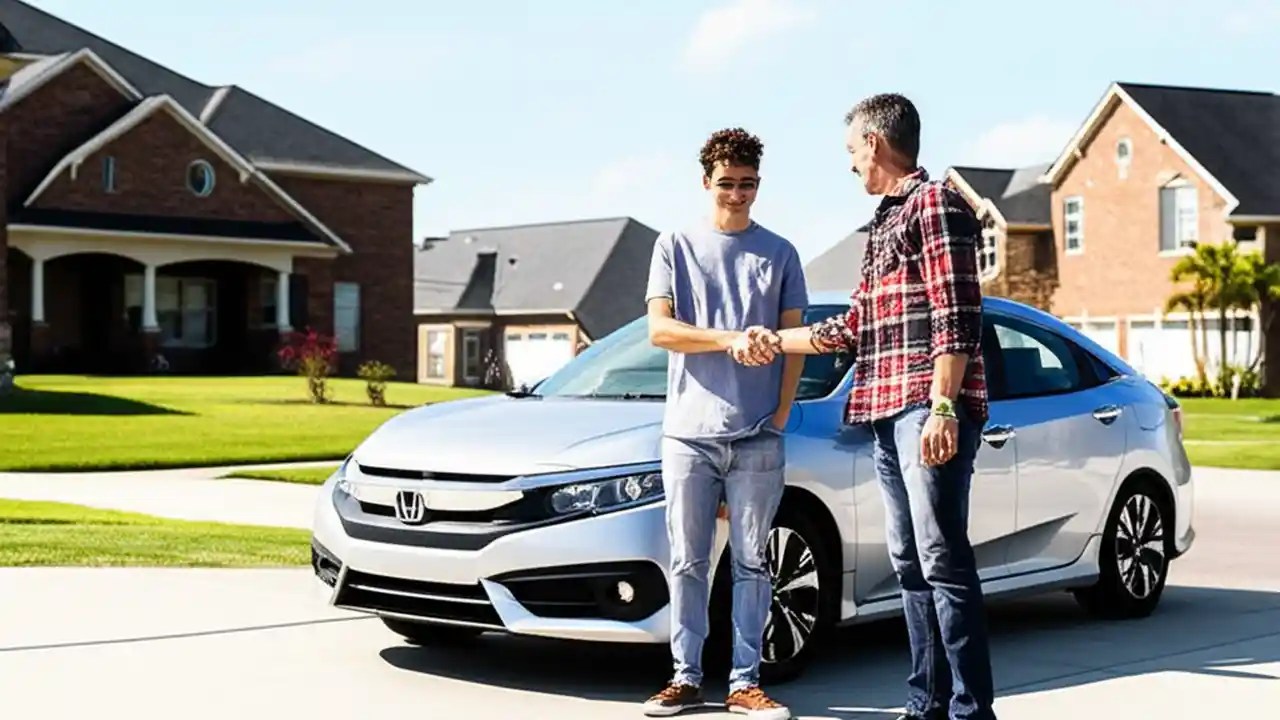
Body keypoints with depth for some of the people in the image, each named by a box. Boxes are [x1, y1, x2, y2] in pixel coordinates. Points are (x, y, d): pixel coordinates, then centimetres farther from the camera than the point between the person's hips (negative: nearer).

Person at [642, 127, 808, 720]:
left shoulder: (779, 254, 10)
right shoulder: (675, 246, 8)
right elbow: (660, 329, -3)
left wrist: (779, 414, -2)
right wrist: (730, 341, -16)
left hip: (757, 438, 0)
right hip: (688, 432, 0)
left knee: (751, 563, 2)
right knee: (687, 562, 3)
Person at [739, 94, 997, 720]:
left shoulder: (935, 203, -3)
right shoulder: (885, 222, 24)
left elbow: (956, 316, -13)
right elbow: (858, 326, 27)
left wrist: (943, 407, -20)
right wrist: (777, 342, 30)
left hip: (928, 411, -9)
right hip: (888, 414, 9)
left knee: (943, 562, -12)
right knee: (911, 565, 8)